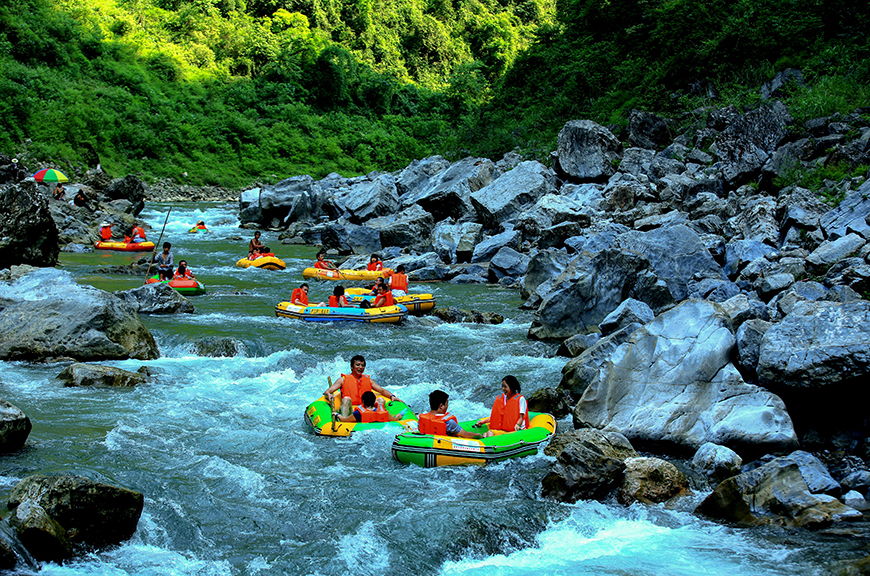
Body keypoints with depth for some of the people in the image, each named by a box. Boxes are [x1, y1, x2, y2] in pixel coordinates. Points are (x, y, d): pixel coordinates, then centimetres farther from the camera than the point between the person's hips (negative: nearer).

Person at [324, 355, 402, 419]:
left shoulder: (368, 380, 24)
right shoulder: (343, 380, 12)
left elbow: (382, 390, 18)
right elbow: (327, 391, 4)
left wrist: (391, 396, -3)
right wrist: (328, 394, -21)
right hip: (349, 411, -3)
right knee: (346, 399, -31)